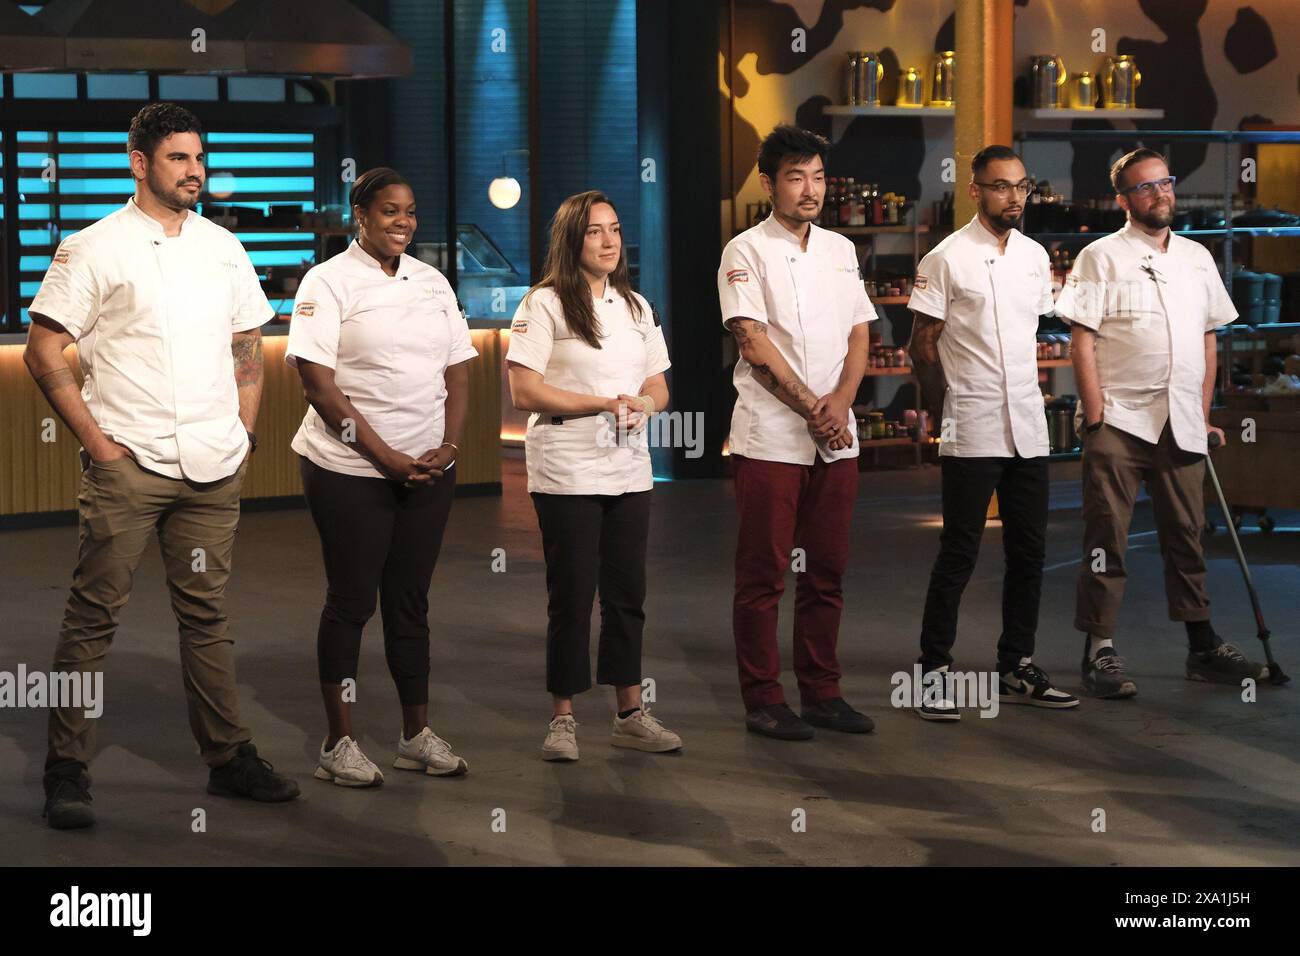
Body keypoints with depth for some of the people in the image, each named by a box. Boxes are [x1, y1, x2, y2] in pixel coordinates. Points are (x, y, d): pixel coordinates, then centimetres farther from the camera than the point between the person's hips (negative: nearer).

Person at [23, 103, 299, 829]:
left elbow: (249, 350, 19)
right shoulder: (93, 249, -3)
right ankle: (68, 769, 5)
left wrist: (245, 436, 8)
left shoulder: (224, 248, 13)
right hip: (127, 464, -4)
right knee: (94, 617, -2)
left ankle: (231, 757, 19)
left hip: (213, 469, 5)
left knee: (207, 615, 12)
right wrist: (95, 439, -9)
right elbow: (43, 352, -4)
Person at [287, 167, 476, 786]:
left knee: (410, 599, 11)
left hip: (428, 471, 5)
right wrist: (386, 457, -16)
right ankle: (338, 743, 9)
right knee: (352, 601, 0)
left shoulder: (432, 282, 12)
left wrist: (449, 447, -5)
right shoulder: (329, 282, -6)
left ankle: (417, 734, 19)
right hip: (350, 472, -5)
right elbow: (319, 385, -13)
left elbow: (458, 372, 12)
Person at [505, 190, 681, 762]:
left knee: (628, 592, 9)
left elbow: (658, 386, 16)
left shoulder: (637, 307, 14)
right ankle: (563, 717, 8)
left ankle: (630, 713, 17)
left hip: (628, 471, 6)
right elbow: (524, 392, -14)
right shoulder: (544, 304, -6)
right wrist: (605, 402, -15)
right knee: (572, 595, -1)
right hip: (567, 473, -6)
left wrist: (643, 405, -8)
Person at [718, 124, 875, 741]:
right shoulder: (747, 251, -4)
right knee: (764, 575, -1)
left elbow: (859, 335, 12)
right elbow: (755, 344, -11)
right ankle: (762, 701, 6)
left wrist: (841, 400, -6)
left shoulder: (840, 250, 14)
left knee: (827, 571, 10)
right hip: (770, 439, -6)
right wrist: (811, 407, -14)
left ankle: (821, 692, 19)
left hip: (836, 438, 6)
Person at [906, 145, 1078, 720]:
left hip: (1028, 430, 6)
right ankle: (935, 673, 4)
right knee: (959, 555, -4)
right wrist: (946, 412, -2)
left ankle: (1017, 670, 19)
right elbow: (922, 346, -5)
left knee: (1028, 552, 9)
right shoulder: (947, 259, -7)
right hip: (971, 435, -6)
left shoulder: (1035, 256, 12)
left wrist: (1022, 400, 15)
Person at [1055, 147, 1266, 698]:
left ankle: (1203, 647, 19)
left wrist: (1204, 416, 12)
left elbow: (1208, 341, 18)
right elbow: (1082, 341, -6)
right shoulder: (1101, 257, -1)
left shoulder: (1198, 259, 14)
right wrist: (1095, 418, -12)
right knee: (1107, 538, -2)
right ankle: (1100, 652, 2)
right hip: (1120, 421, -5)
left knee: (1187, 536, 11)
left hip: (1181, 424, 5)